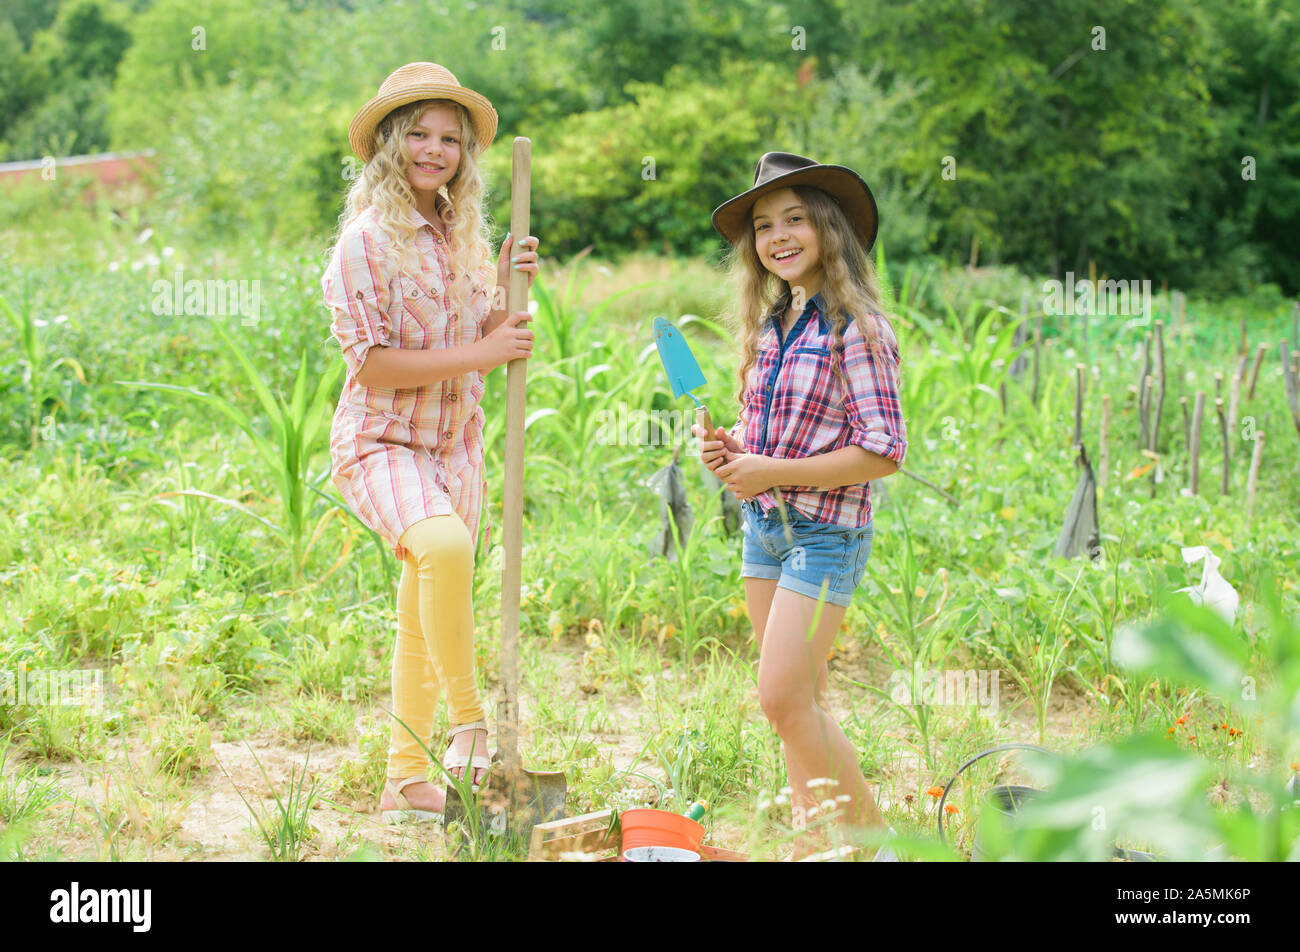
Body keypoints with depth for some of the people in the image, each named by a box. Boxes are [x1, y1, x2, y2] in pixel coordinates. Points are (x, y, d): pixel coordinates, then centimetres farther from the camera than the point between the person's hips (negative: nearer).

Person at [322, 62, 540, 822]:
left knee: (423, 621, 13)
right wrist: (478, 355, -21)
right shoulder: (368, 239, -13)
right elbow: (370, 365, -19)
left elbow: (484, 344, 12)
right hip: (382, 443, -7)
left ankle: (406, 784, 25)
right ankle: (470, 722, -22)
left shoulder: (463, 236, 8)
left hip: (456, 446, 7)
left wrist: (507, 288, -5)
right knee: (443, 544, -36)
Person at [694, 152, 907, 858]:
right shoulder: (772, 323, 11)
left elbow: (883, 452, -18)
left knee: (782, 697, -11)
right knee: (799, 700, 11)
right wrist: (733, 451, 0)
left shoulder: (854, 327, -13)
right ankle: (811, 840, 19)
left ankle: (873, 838, 2)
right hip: (763, 525, 8)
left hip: (826, 533, -8)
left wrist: (773, 472, -18)